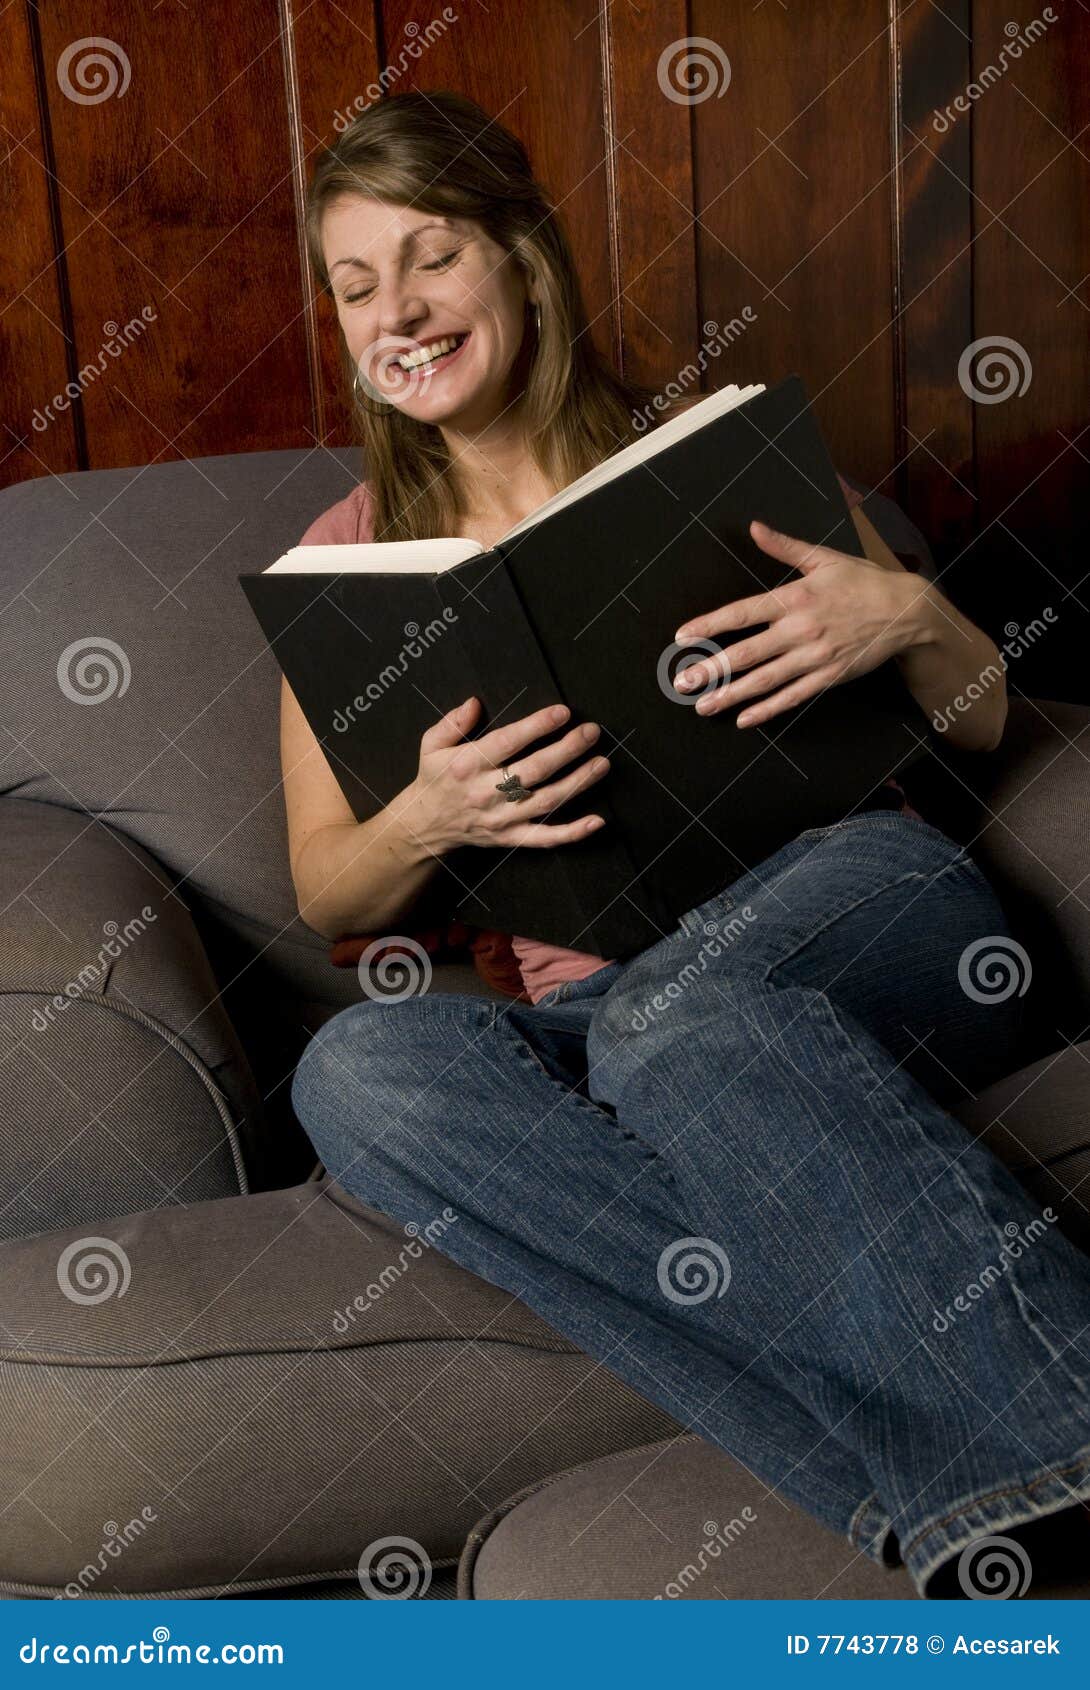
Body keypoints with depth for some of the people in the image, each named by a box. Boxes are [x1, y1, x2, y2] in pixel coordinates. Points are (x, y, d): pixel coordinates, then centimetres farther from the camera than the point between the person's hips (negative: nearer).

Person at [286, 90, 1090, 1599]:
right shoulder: (354, 549, 17)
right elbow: (328, 897, 12)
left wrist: (909, 615, -11)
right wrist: (425, 822, -11)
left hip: (850, 898, -2)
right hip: (585, 1013, 2)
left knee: (674, 1007, -36)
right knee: (357, 1066, -31)